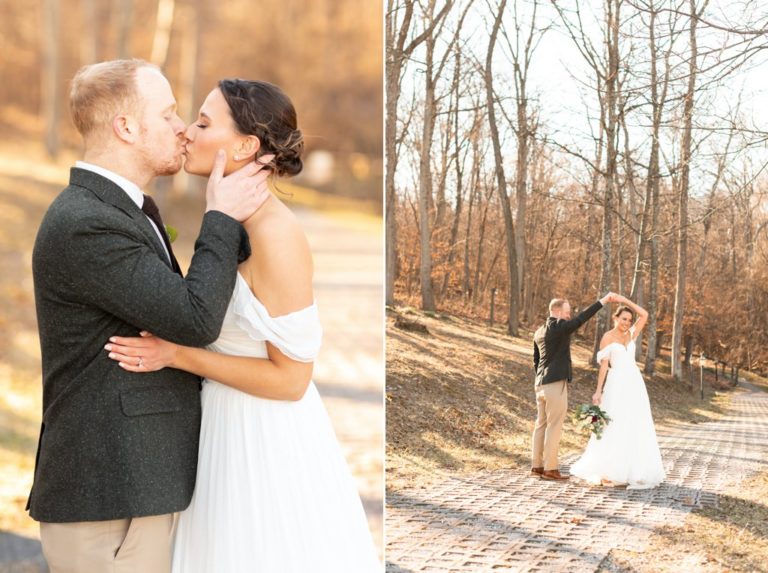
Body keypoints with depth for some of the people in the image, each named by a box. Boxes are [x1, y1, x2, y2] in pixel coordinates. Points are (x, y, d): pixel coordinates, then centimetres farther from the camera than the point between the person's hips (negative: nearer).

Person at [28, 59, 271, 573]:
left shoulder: (123, 209, 13)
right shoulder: (83, 225, -19)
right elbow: (196, 320, -20)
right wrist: (222, 218, -10)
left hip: (132, 485, 10)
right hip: (107, 497, -10)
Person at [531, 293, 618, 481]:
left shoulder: (539, 332, 14)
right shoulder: (559, 327, -12)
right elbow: (581, 319, -22)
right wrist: (602, 301, -21)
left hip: (541, 384, 9)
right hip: (556, 383, -9)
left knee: (541, 425, 11)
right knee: (554, 426, -5)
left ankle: (537, 466, 14)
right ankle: (550, 469, -4)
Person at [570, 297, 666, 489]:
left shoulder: (630, 335, 13)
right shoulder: (607, 337, -1)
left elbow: (644, 315, 4)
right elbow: (603, 365, -5)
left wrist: (625, 300, 3)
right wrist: (598, 391, -9)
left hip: (634, 383, 5)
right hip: (617, 384, -5)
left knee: (636, 427, 5)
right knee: (615, 426, -4)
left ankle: (632, 470, 11)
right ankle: (610, 470, 3)